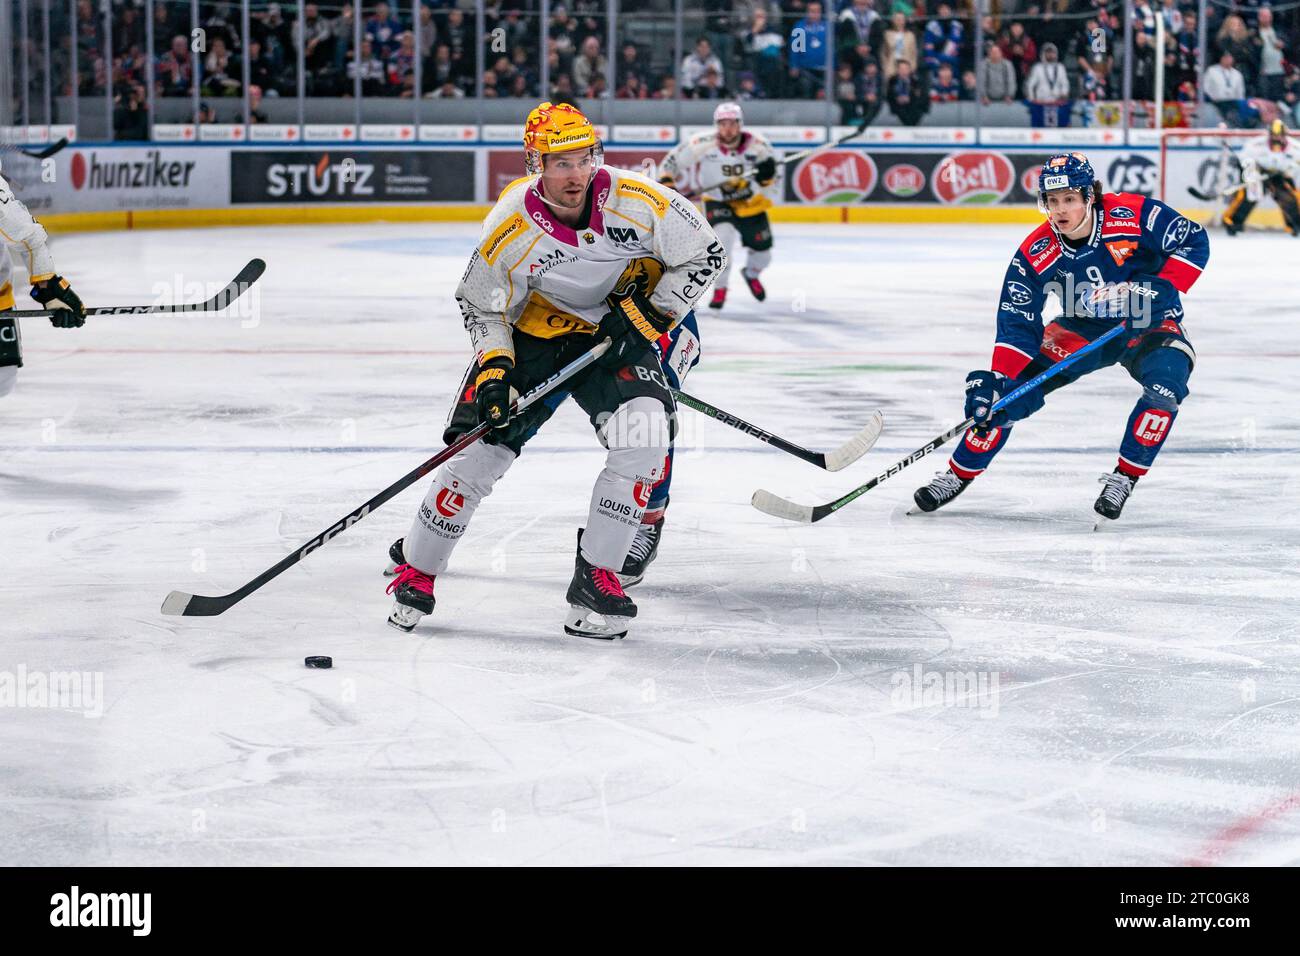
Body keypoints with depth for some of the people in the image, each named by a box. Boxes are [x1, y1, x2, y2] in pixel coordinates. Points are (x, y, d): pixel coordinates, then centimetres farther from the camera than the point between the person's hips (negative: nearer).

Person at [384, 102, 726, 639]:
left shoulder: (637, 202, -22)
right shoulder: (511, 227, -21)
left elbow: (703, 255, -9)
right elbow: (481, 305, -5)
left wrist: (651, 313, -16)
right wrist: (494, 368, -19)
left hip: (614, 334, 0)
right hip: (530, 337, 0)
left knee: (644, 437, -24)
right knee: (480, 449, -8)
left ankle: (595, 577, -13)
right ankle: (416, 570, 14)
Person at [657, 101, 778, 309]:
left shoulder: (757, 144, -20)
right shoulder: (703, 144, -25)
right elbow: (674, 160, -12)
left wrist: (766, 175, -26)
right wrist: (666, 181, -24)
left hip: (752, 201, 3)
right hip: (717, 202, -3)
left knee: (762, 250, 9)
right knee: (722, 237, -28)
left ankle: (751, 274, 46)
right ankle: (719, 289, -7)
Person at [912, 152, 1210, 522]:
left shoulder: (1134, 215, -25)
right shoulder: (1035, 253, -18)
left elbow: (1194, 240, -16)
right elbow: (1017, 323, -16)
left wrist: (1163, 289, -29)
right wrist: (996, 379, -27)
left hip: (1148, 325, -2)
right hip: (1082, 329, 2)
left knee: (1165, 384, -32)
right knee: (1011, 392, -11)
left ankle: (1123, 478, -14)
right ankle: (958, 475, 6)